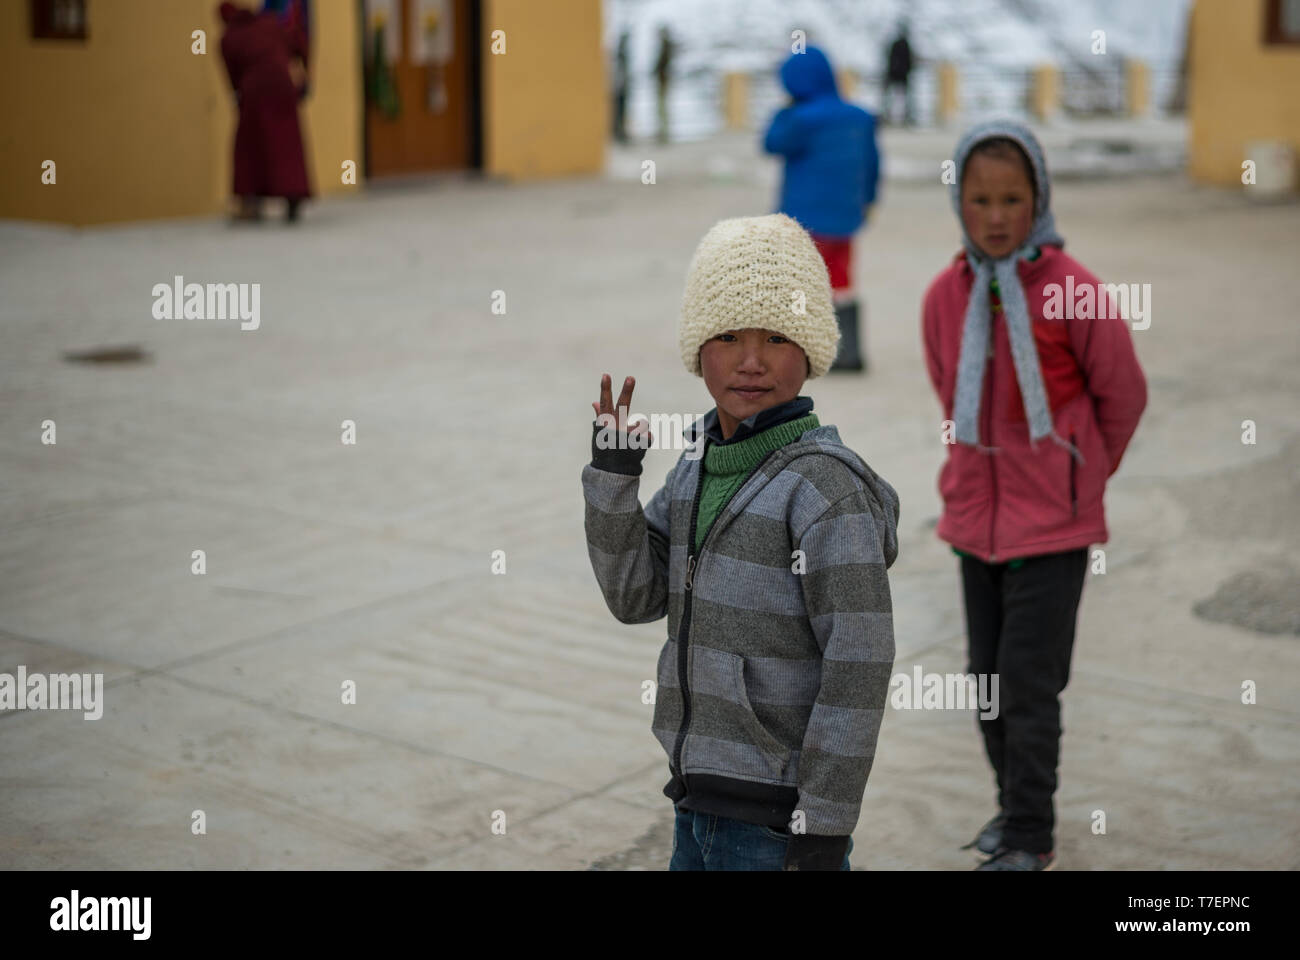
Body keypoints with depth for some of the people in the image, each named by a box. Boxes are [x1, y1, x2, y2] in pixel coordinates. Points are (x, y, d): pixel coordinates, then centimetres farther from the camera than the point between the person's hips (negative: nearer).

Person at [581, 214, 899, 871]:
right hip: (701, 792, 7)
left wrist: (825, 828, -17)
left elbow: (859, 663, -18)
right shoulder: (701, 462, 7)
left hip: (775, 815, -7)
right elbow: (635, 597, 7)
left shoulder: (825, 484, -16)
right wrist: (613, 474, -5)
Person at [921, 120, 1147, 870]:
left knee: (1029, 685, -3)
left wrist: (1084, 474, 8)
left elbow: (1124, 395, -4)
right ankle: (1015, 803, 34)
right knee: (988, 678, 15)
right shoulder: (946, 295, -2)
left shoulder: (1071, 289, -15)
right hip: (976, 518, 5)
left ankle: (1030, 837, 11)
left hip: (1054, 524, -5)